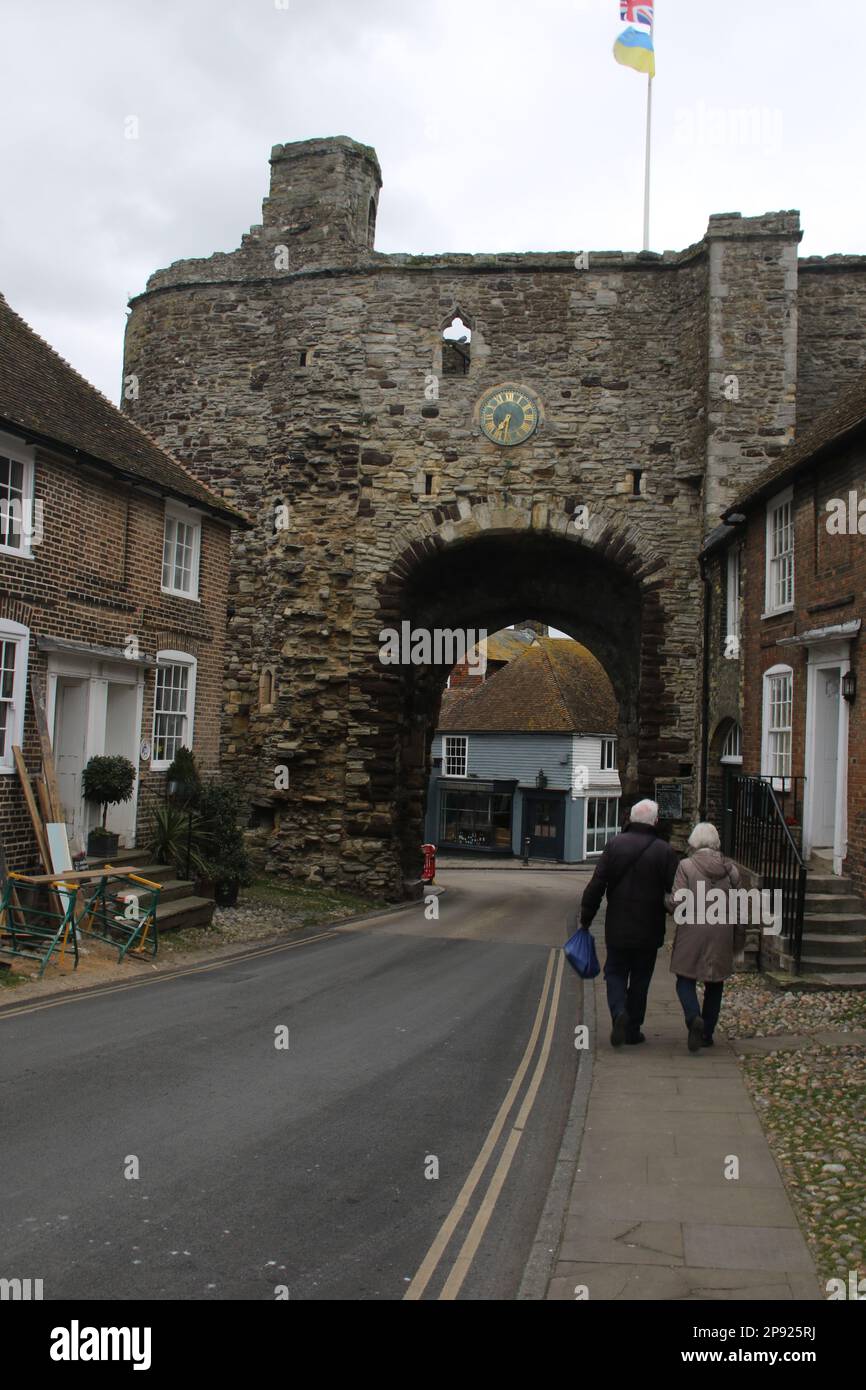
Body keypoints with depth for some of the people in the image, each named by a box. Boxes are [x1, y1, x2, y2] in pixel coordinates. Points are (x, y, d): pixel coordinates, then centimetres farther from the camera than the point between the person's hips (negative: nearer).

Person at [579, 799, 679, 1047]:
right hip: (649, 932, 0)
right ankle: (633, 1029, 17)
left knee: (615, 973, 12)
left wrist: (586, 919, 2)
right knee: (640, 979, 13)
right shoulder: (664, 851, -7)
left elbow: (596, 885, -6)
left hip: (617, 929, 0)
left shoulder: (614, 845, -4)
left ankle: (619, 1012, -12)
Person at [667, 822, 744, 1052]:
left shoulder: (686, 866, -8)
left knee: (685, 980, 8)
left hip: (691, 934, -3)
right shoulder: (730, 869, 4)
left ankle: (694, 1017, -18)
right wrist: (739, 938, 16)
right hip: (721, 936, 3)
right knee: (714, 984, 15)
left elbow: (676, 902, -14)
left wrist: (670, 908, 9)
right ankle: (707, 1034, 18)